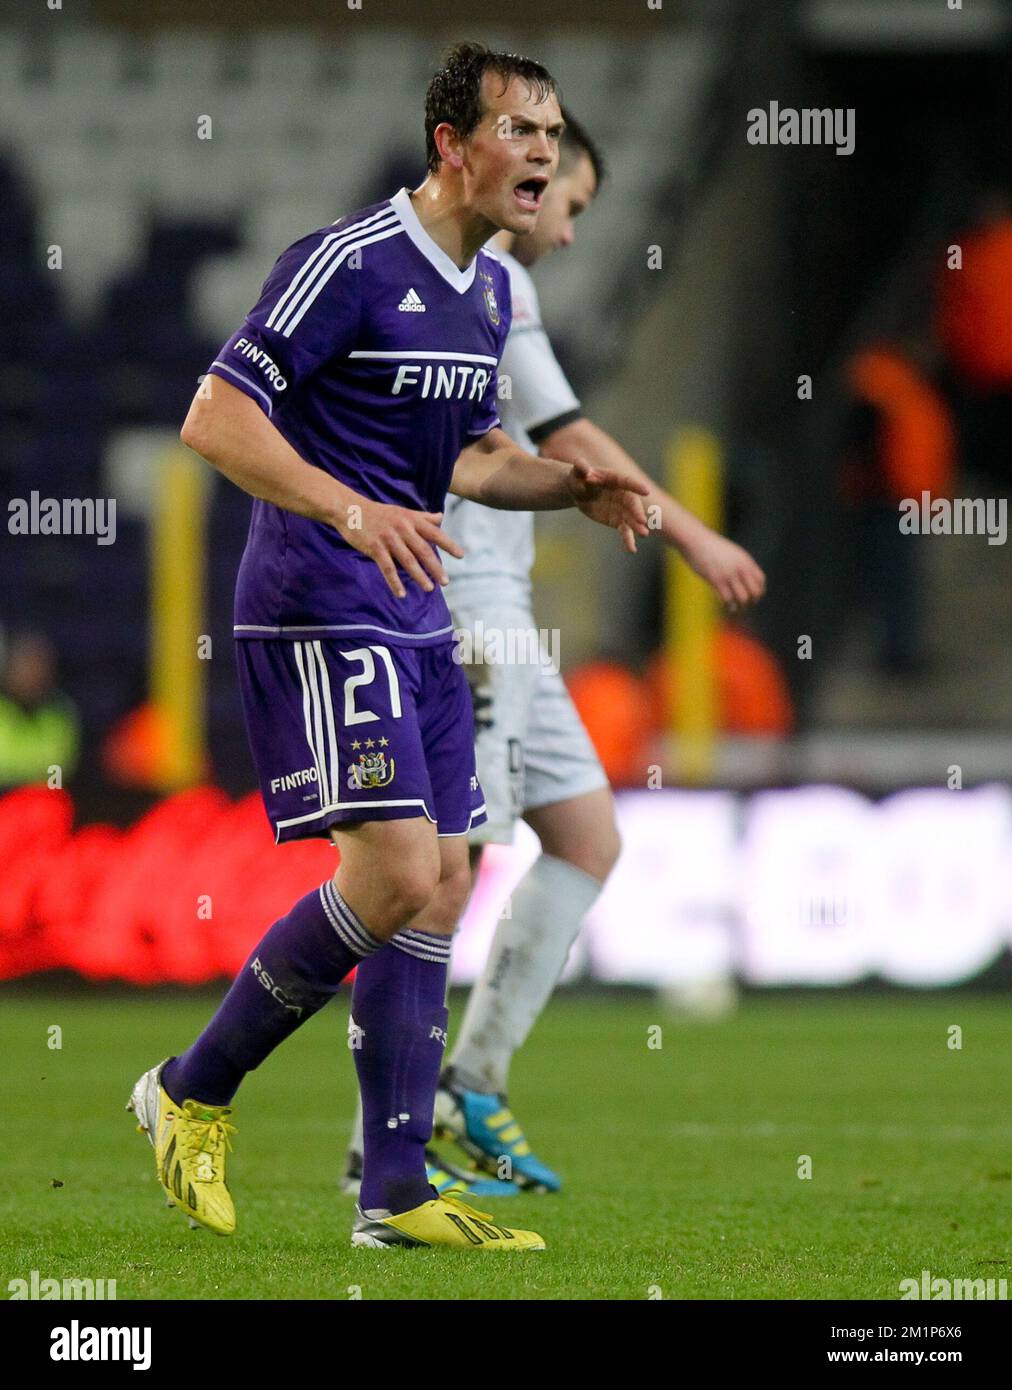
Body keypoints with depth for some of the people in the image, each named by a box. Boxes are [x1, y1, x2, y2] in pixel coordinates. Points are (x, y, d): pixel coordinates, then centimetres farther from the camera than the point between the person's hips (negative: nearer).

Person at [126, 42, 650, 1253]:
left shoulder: (492, 288, 13)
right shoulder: (348, 262, -15)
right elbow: (216, 418, -18)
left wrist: (572, 488, 7)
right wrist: (352, 511, -29)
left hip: (416, 622, 9)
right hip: (321, 615, -9)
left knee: (442, 886, 4)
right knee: (396, 876, -16)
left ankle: (395, 1192, 8)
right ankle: (192, 1092, 1)